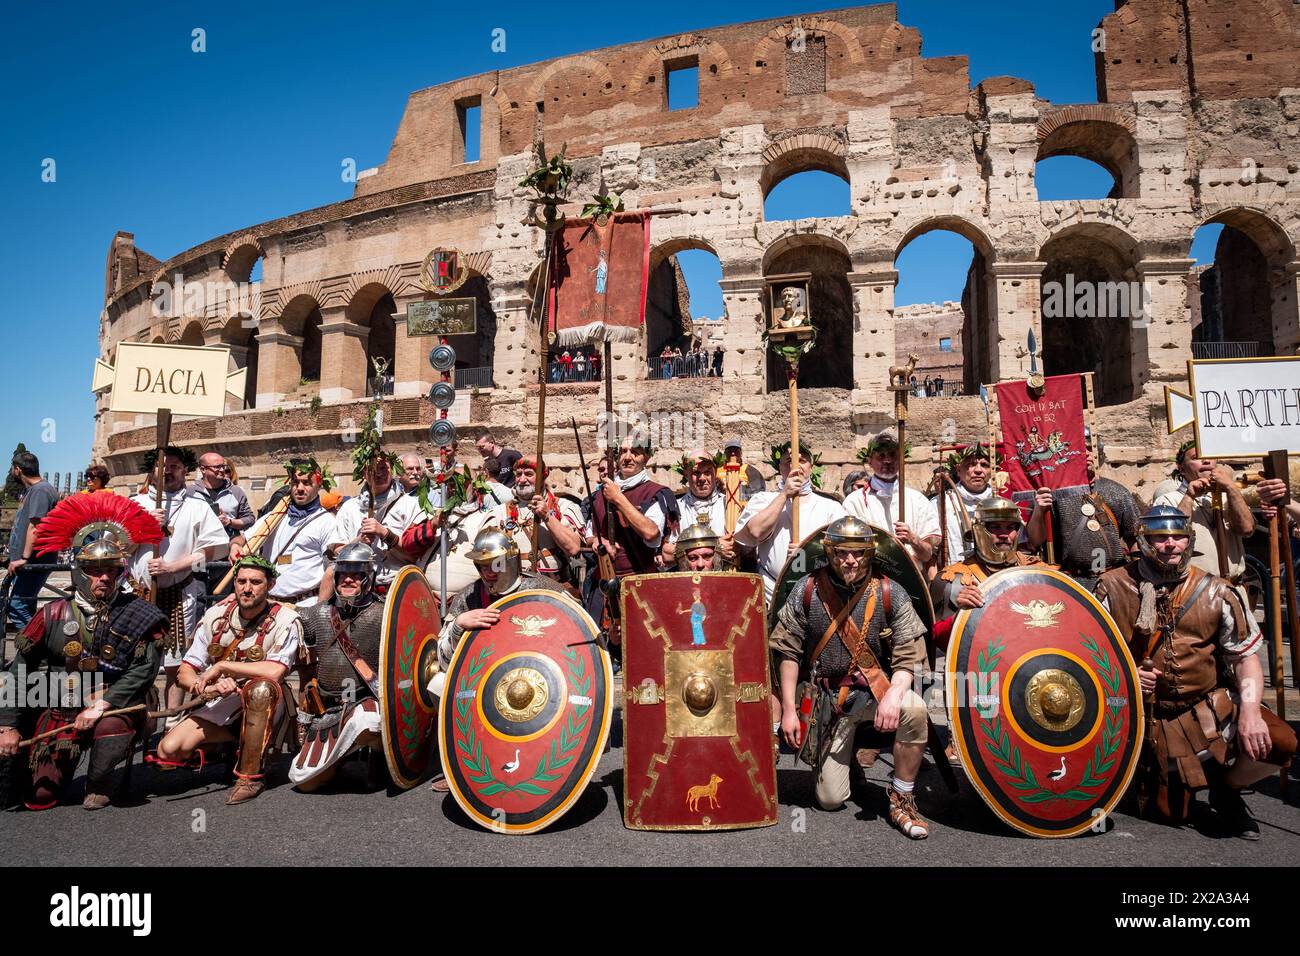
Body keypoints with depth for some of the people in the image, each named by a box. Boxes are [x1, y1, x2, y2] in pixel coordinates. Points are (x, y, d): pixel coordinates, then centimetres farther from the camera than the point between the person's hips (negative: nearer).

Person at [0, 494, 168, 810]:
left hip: (115, 710, -2)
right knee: (39, 799, 3)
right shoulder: (54, 616, -2)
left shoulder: (138, 615, -8)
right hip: (59, 712, 3)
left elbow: (143, 671, -15)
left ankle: (99, 779, -5)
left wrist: (102, 705, -24)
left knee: (113, 728, -37)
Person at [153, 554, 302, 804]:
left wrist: (221, 666, -20)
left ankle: (251, 774, -22)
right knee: (168, 751, -15)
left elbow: (275, 671, -29)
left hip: (265, 706, -4)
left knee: (261, 689, -38)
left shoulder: (285, 619, -13)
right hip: (220, 706, 4)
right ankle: (236, 748, 12)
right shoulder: (216, 615, 0)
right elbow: (185, 673, 0)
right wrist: (209, 687, -23)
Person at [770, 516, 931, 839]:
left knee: (914, 709, -35)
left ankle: (902, 799, -12)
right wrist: (789, 710, -7)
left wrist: (893, 694, -31)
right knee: (829, 800, 0)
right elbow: (787, 651, -4)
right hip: (828, 699, 1)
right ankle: (843, 757, 37)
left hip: (875, 690, 0)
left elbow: (909, 654, -12)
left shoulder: (889, 593, -10)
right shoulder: (807, 591, -9)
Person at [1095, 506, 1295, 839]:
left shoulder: (1215, 593, -5)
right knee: (1171, 814, 0)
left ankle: (1225, 788, 5)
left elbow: (1246, 657, -5)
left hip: (1212, 708, 1)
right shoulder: (1113, 587, -8)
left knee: (1279, 743, -25)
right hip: (1150, 716, -1)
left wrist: (1250, 712, -19)